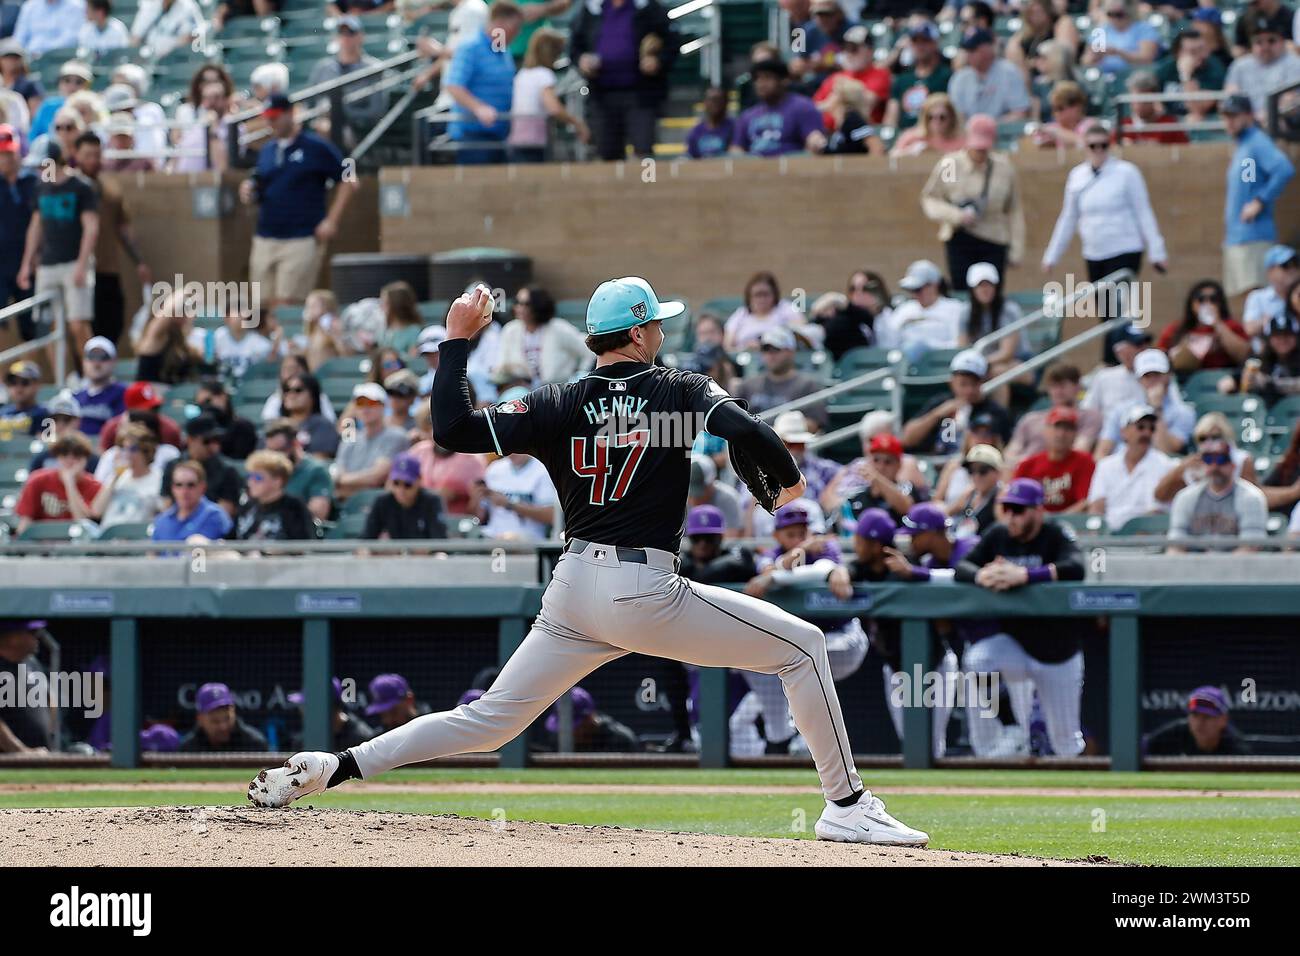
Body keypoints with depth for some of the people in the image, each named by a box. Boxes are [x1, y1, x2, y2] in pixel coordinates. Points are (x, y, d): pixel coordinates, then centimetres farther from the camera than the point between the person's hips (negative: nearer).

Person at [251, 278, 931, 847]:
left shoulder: (558, 406, 8)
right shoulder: (679, 391, 1)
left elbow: (454, 430, -1)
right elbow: (744, 430, -17)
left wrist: (457, 339, 10)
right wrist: (789, 479, 3)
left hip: (571, 592, 5)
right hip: (646, 592, -5)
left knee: (491, 719, 12)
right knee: (803, 647, 7)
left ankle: (330, 767, -1)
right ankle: (847, 807, 2)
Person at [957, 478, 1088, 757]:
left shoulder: (1056, 536, -14)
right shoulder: (998, 535, 0)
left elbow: (1075, 569, -33)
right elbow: (961, 568, -6)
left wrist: (1023, 575, -45)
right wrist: (980, 576, -31)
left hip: (1057, 652, -3)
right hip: (1014, 643, 3)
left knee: (1064, 742, 2)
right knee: (976, 661, -29)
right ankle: (984, 756, -20)